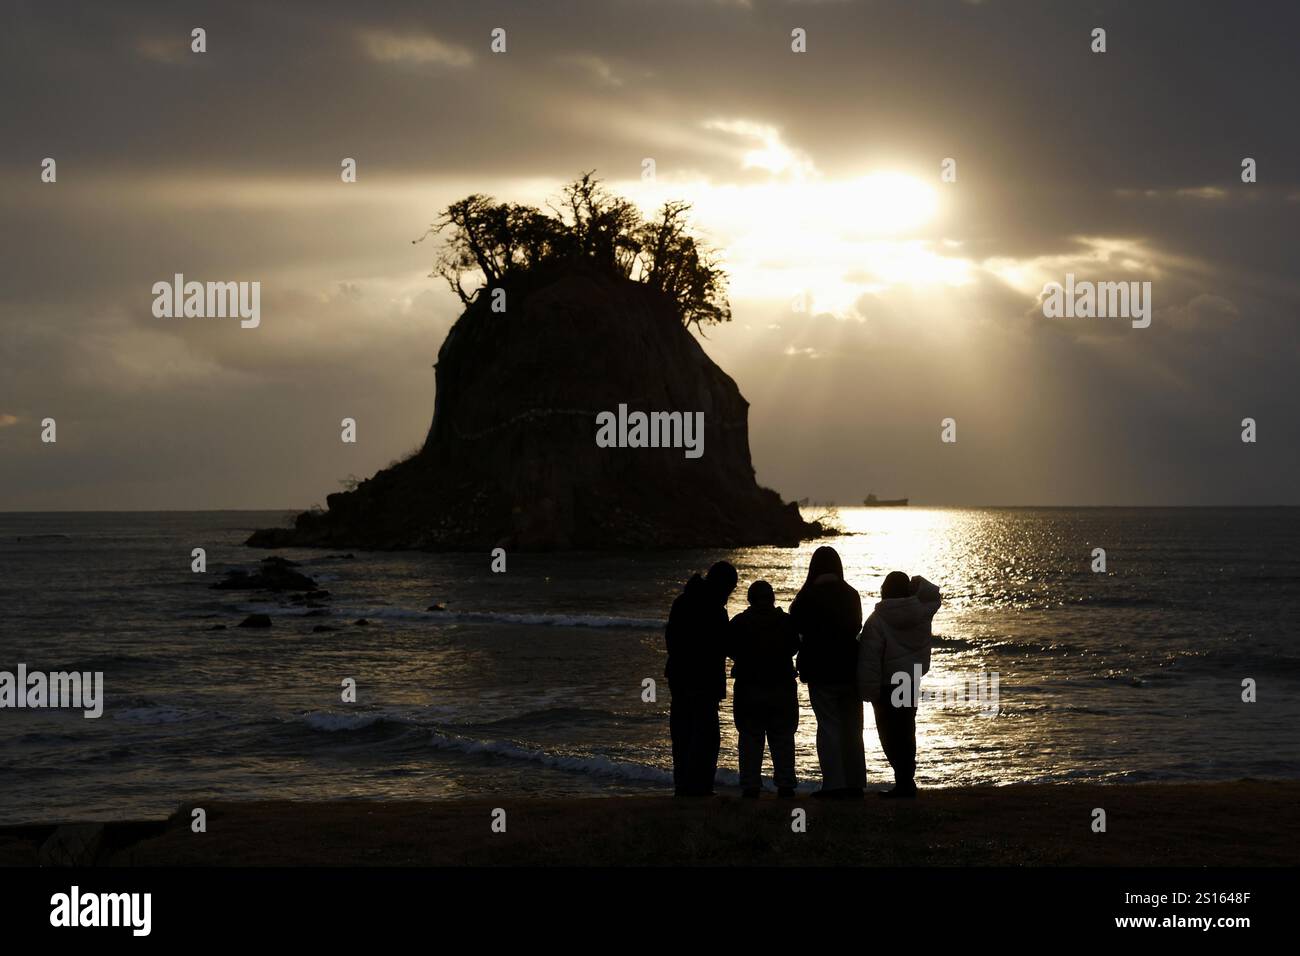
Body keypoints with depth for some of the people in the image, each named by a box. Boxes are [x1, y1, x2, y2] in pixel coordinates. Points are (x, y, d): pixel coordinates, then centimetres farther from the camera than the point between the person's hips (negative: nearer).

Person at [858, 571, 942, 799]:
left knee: (890, 736, -1)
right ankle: (906, 782, 22)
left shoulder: (877, 621, -15)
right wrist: (920, 585, 7)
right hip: (912, 684, 6)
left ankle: (905, 782, -10)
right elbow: (935, 597, 21)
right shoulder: (920, 613, -2)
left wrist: (868, 691, -14)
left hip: (887, 687, -6)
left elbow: (869, 660, -17)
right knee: (907, 733, 16)